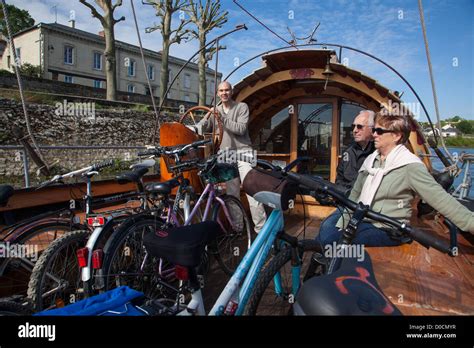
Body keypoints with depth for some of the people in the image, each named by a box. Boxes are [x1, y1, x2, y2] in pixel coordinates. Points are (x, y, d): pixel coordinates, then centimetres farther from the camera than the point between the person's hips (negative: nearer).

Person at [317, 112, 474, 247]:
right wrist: (342, 223, 11)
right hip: (361, 222, 7)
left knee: (328, 239, -25)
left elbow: (441, 199, -17)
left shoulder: (410, 166, -12)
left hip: (386, 231, -7)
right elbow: (355, 194, 15)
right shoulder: (370, 160, 10)